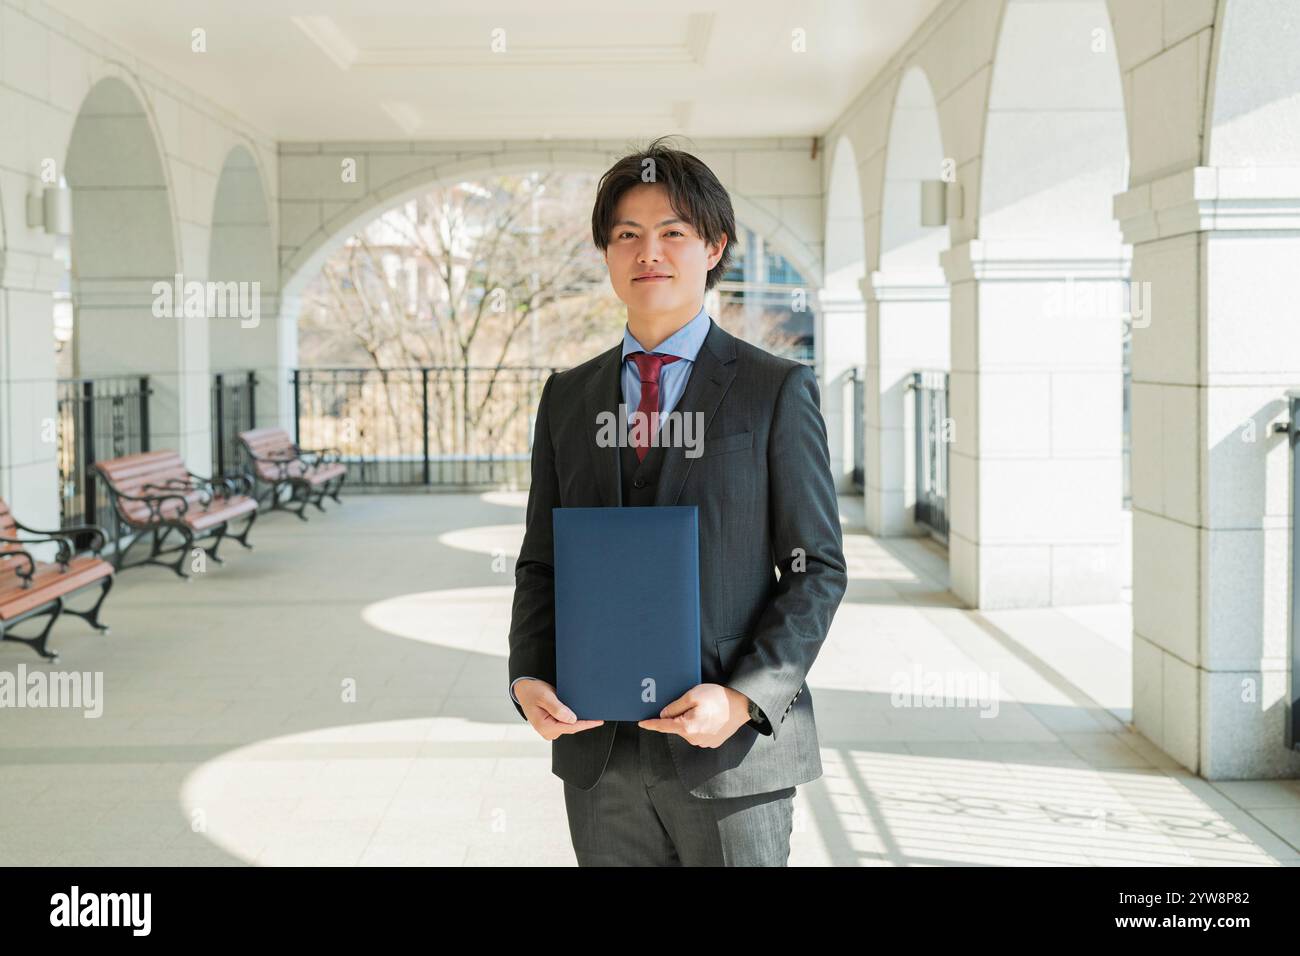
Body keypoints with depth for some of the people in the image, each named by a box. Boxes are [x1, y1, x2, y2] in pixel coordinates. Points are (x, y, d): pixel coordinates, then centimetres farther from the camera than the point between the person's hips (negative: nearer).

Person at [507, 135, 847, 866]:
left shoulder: (777, 391, -1)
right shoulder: (567, 397, 11)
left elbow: (817, 570, -3)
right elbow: (542, 563, 13)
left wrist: (745, 699, -15)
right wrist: (529, 679, -4)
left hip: (732, 750, -3)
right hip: (598, 753, 3)